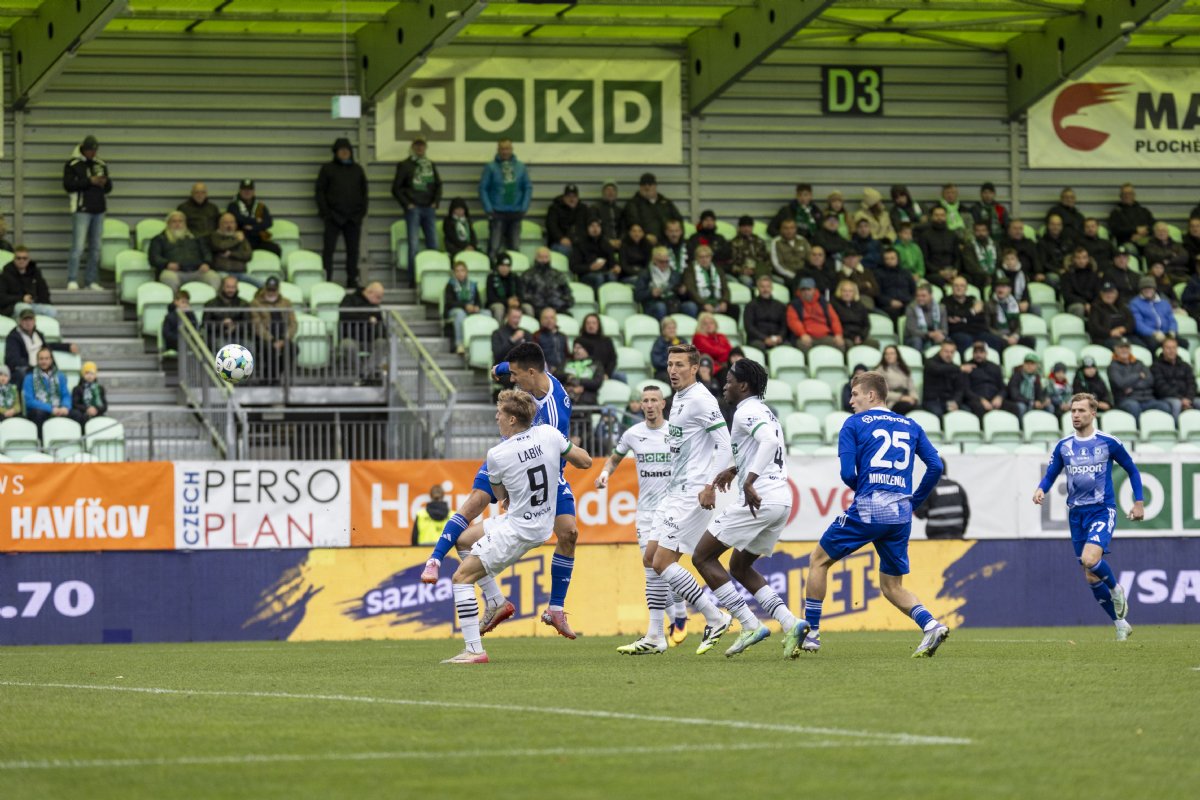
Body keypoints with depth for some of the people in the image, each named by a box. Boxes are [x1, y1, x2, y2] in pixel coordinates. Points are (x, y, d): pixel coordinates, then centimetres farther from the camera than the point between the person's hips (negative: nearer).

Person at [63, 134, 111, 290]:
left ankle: (91, 281, 12)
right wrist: (89, 181, -17)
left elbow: (109, 188, 15)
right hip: (82, 210, -6)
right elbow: (68, 184, -12)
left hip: (98, 210, 6)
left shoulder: (101, 165, 14)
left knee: (95, 248, 7)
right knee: (78, 247, -11)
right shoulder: (72, 164, -1)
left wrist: (105, 182, -8)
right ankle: (72, 281, -10)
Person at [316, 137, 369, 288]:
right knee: (328, 249, -7)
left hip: (353, 217, 3)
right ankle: (326, 280, -7)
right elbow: (320, 191, 1)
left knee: (353, 250, 4)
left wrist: (362, 212, 3)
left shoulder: (357, 169, 13)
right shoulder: (327, 168, 4)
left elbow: (364, 192, 15)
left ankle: (352, 280, 9)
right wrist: (325, 212, -9)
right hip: (334, 217, -3)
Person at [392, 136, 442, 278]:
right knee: (414, 245, -6)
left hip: (429, 208, 4)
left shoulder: (431, 165, 14)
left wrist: (436, 202, 5)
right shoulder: (405, 165, 1)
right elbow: (396, 188, 1)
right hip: (413, 209, -4)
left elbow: (438, 185, 19)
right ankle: (413, 278, -3)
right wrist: (407, 204, -6)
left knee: (433, 243, 3)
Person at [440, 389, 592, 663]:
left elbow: (500, 495, 1)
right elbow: (585, 461, 6)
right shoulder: (549, 435, -6)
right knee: (464, 540, 23)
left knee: (462, 577, -6)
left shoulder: (497, 455, -18)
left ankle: (474, 650, -14)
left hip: (517, 530, -8)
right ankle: (497, 602, 23)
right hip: (542, 524, 8)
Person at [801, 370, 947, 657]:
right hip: (901, 515, 5)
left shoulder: (854, 424, 3)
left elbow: (848, 474, -4)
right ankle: (930, 624, -10)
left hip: (867, 509, -5)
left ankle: (810, 633, 12)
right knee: (892, 586, 15)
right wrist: (914, 502, 17)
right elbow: (935, 466, 8)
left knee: (819, 560, 14)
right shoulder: (910, 426, 16)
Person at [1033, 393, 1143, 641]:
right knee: (1091, 577, 5)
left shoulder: (1109, 443, -4)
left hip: (1102, 511, -4)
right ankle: (1121, 624, 20)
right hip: (1077, 515, 4)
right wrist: (1041, 489, -11)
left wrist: (1139, 502, 3)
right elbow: (1050, 475, 11)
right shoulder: (1063, 446, 5)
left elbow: (1132, 471, 8)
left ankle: (1116, 590, 1)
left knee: (1090, 559, -29)